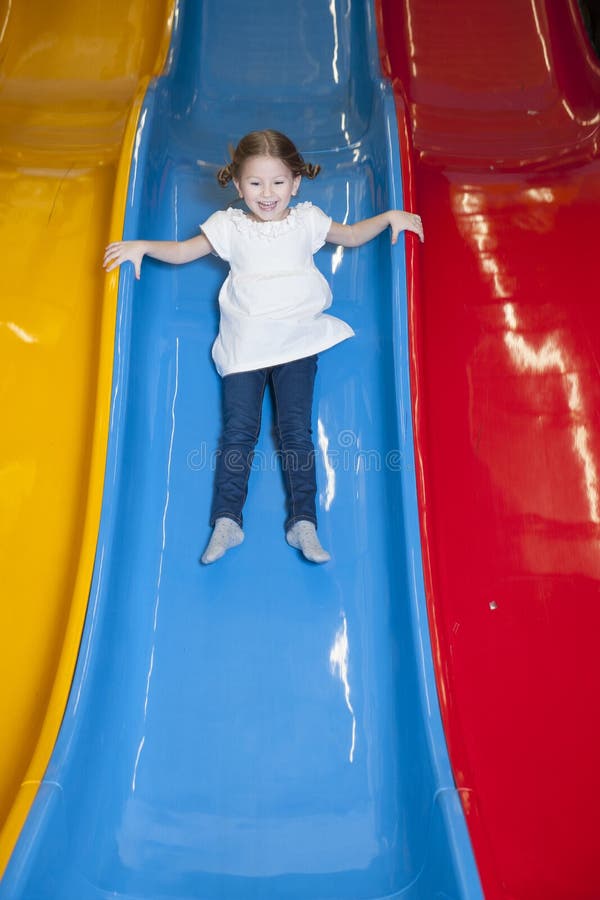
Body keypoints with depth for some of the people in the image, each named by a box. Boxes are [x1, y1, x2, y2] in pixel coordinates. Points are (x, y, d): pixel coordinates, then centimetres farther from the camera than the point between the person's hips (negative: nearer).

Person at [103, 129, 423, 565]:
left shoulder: (307, 220, 12)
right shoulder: (229, 226, 9)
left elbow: (352, 235, 23)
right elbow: (182, 251, 7)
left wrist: (390, 217, 14)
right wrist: (142, 246, -7)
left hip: (297, 342, 0)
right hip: (245, 345, 0)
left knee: (296, 428, -10)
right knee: (238, 431, -9)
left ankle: (304, 521, -9)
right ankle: (227, 519, -7)